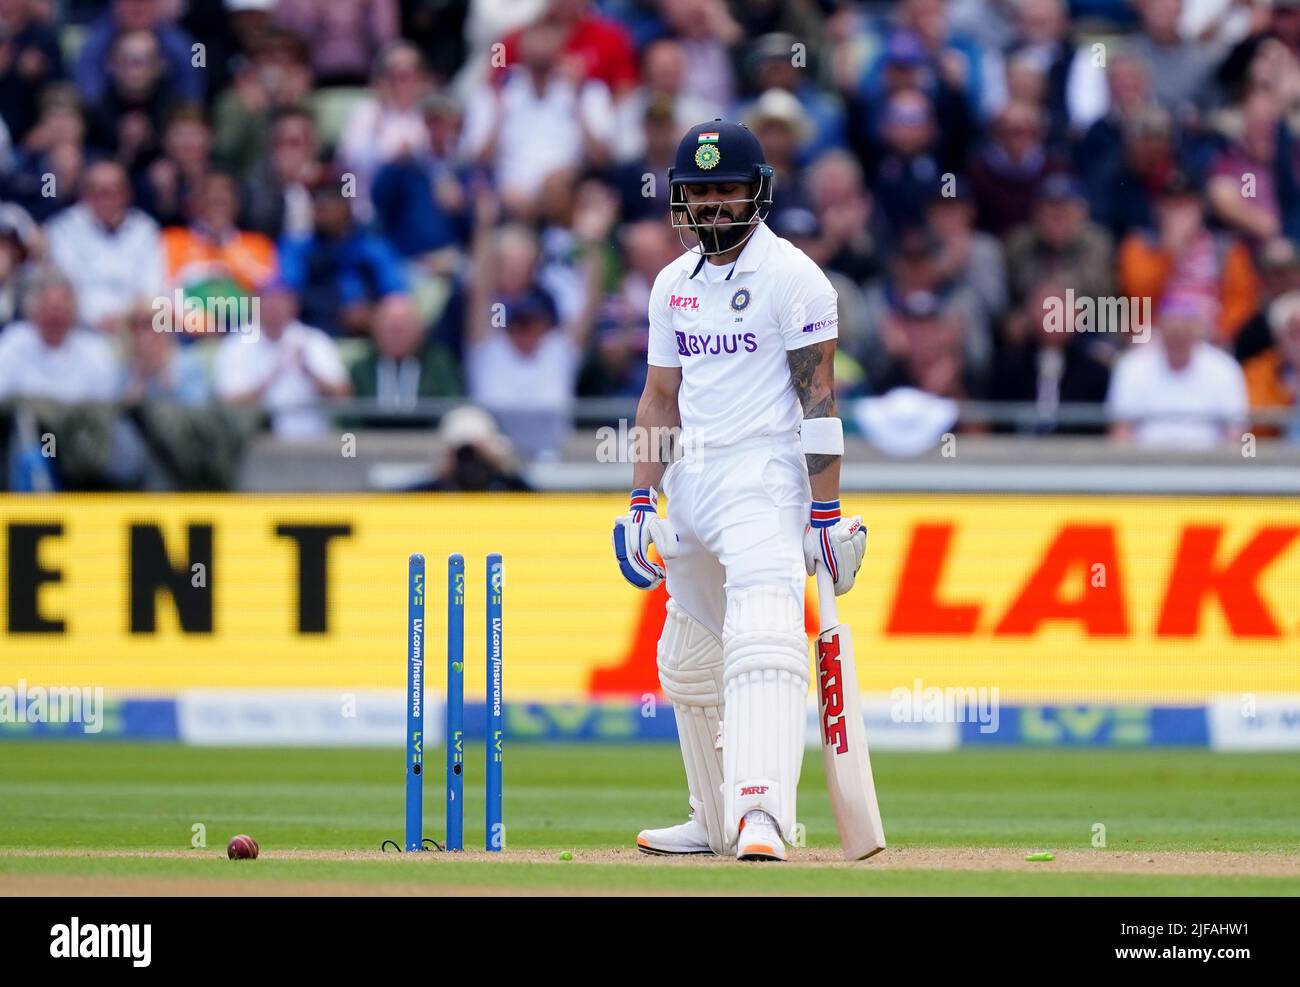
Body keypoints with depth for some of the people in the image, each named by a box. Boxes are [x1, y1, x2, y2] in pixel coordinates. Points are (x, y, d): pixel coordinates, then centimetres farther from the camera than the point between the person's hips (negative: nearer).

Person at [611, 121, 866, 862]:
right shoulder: (674, 284, 15)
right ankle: (717, 820, 26)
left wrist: (826, 511, -16)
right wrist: (642, 502, 11)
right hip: (690, 482, 8)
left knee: (763, 644, -23)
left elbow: (818, 397, -11)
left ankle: (763, 814, -37)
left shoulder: (790, 276, -7)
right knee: (689, 661, 13)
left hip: (763, 475, -8)